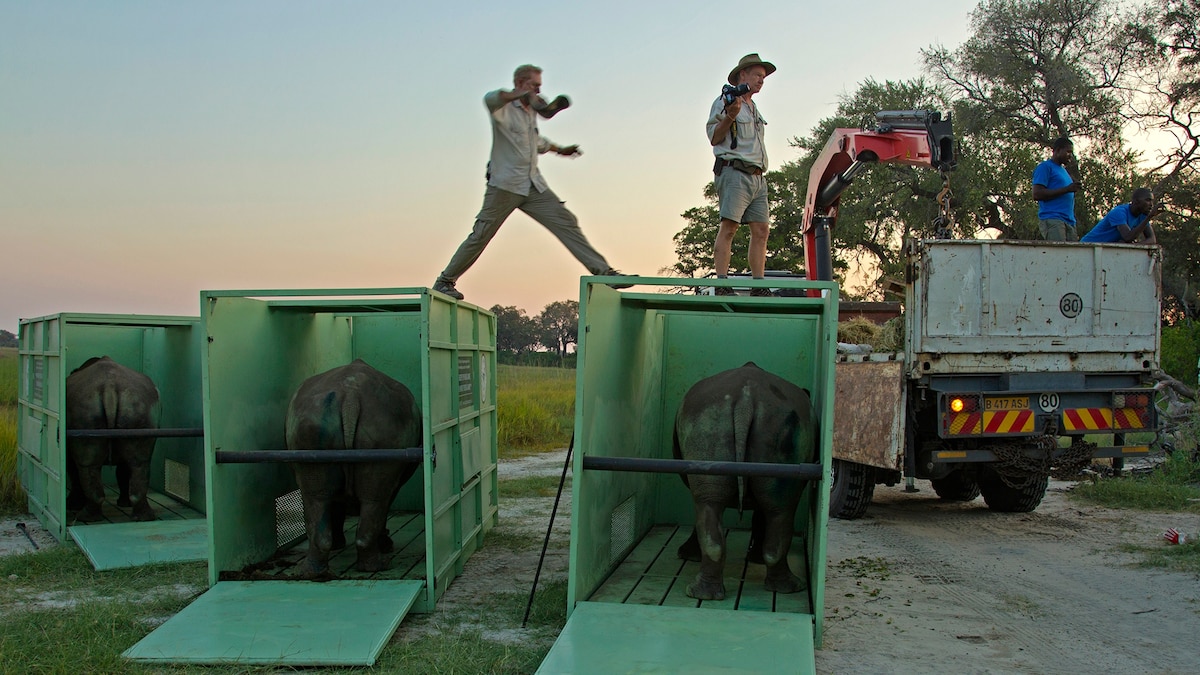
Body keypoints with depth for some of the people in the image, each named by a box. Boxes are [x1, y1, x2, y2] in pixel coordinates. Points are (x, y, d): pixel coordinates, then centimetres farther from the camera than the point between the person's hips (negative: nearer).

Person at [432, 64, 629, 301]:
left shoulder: (531, 112, 18)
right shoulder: (504, 108, -7)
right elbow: (490, 99, -34)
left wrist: (559, 149, 38)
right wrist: (522, 95, -42)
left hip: (534, 186, 7)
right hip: (504, 186, -7)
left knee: (566, 223, -4)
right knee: (481, 235, -2)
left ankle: (603, 272, -7)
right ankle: (445, 281, 13)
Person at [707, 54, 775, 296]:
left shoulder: (754, 109, 27)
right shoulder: (725, 101, 3)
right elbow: (714, 138, -4)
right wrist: (730, 117, -19)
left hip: (757, 177, 8)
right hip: (734, 172, -8)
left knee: (761, 230, 0)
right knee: (728, 227, -15)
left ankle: (758, 285, -1)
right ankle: (721, 284, -20)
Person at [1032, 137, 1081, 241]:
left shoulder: (1063, 171, 27)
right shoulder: (1045, 167, 1)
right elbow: (1037, 194, -12)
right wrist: (1066, 189, -13)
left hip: (1069, 221, 9)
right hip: (1052, 219, -9)